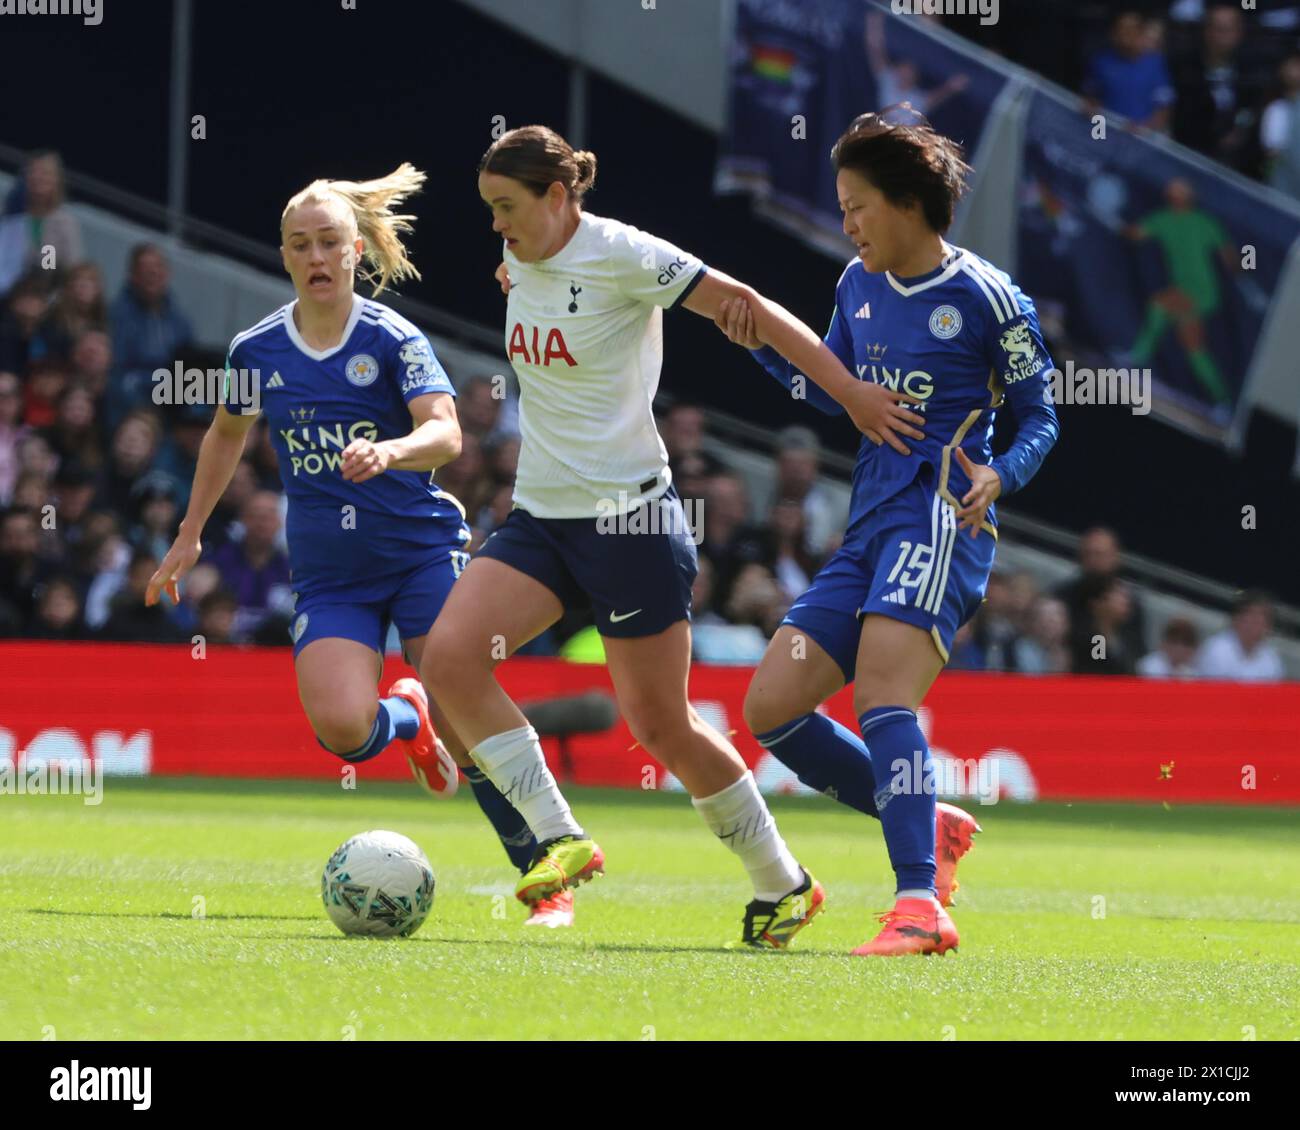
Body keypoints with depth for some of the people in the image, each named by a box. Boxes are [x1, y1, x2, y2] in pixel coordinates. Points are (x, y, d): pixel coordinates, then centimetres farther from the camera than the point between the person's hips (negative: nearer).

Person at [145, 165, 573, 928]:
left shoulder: (392, 339, -8)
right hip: (328, 572, 3)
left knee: (468, 733, -13)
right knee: (343, 727, -21)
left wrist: (388, 452, -43)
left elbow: (446, 435, -22)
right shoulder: (256, 352, 2)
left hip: (423, 549, -2)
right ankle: (406, 718, 17)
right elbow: (227, 434, 21)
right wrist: (189, 538, 24)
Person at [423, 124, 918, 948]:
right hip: (540, 516, 7)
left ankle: (783, 881, 18)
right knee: (448, 655, -15)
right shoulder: (520, 260, 6)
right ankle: (561, 841, -9)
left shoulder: (620, 255, -14)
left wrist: (849, 389, -16)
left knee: (660, 724, -2)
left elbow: (744, 305, -13)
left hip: (629, 516, -7)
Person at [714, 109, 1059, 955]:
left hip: (939, 516, -8)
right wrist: (763, 345, 11)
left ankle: (921, 906, -37)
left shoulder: (986, 298, -5)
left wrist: (1001, 476, -19)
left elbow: (1041, 416, 0)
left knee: (880, 689, -29)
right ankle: (932, 827, 14)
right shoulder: (859, 286, 15)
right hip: (871, 526, 8)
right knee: (772, 707, 1)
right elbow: (833, 392, 27)